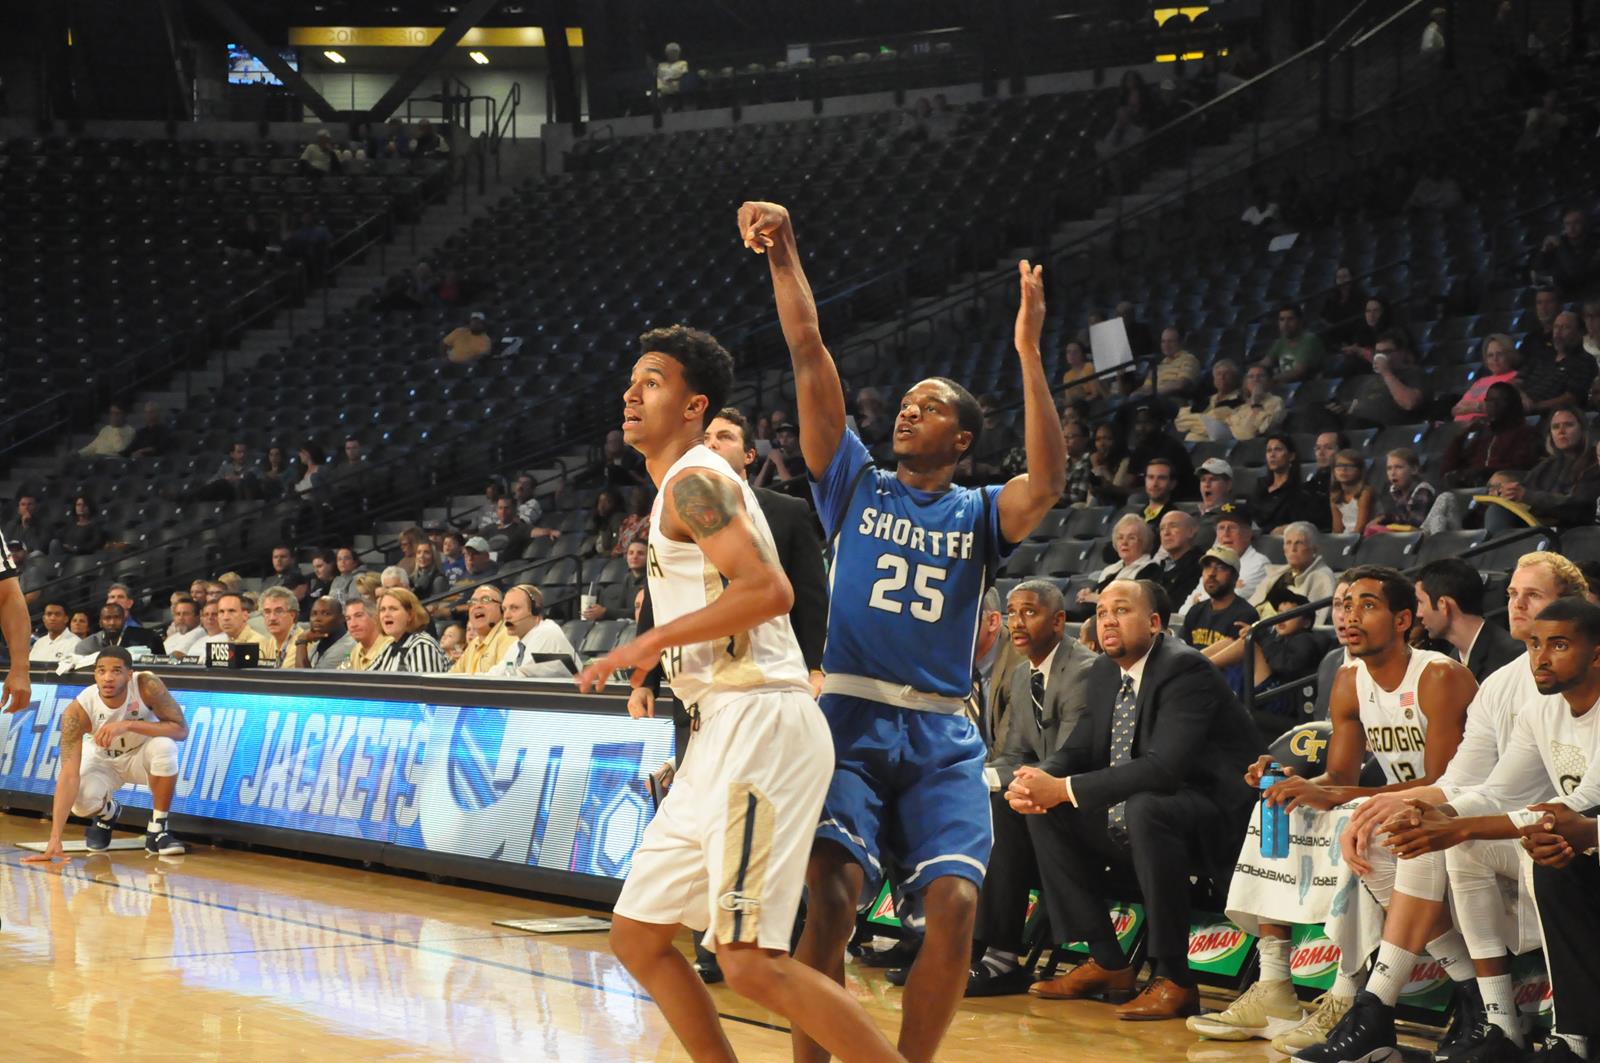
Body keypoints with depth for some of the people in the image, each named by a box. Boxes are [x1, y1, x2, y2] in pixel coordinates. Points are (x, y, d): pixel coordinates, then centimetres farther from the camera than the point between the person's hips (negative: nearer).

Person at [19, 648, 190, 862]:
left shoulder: (147, 687, -30)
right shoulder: (78, 711, -31)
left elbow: (181, 729, -31)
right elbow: (69, 775, -35)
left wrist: (128, 726, -44)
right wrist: (55, 840, -43)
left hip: (141, 755, 0)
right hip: (103, 760, 0)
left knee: (164, 746, -35)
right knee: (82, 800, -31)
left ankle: (157, 830, -14)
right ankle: (107, 813, 11)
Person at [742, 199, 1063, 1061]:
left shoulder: (979, 513, 9)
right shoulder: (856, 484, 11)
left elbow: (1046, 483, -14)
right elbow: (809, 358, 2)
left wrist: (1029, 355, -20)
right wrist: (783, 256, -7)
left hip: (941, 737, 1)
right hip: (852, 721, -1)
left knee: (953, 907, -14)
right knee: (832, 896, -19)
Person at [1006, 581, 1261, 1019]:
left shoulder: (1185, 669, -20)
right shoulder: (1104, 671, 8)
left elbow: (1164, 768, -31)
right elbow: (1079, 749, 11)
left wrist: (1065, 789, -31)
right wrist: (1037, 780, -15)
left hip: (1212, 813, -9)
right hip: (1132, 815, 9)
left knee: (1144, 808, -37)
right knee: (1046, 812, 1)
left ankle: (1174, 980, -27)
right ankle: (1106, 962, 4)